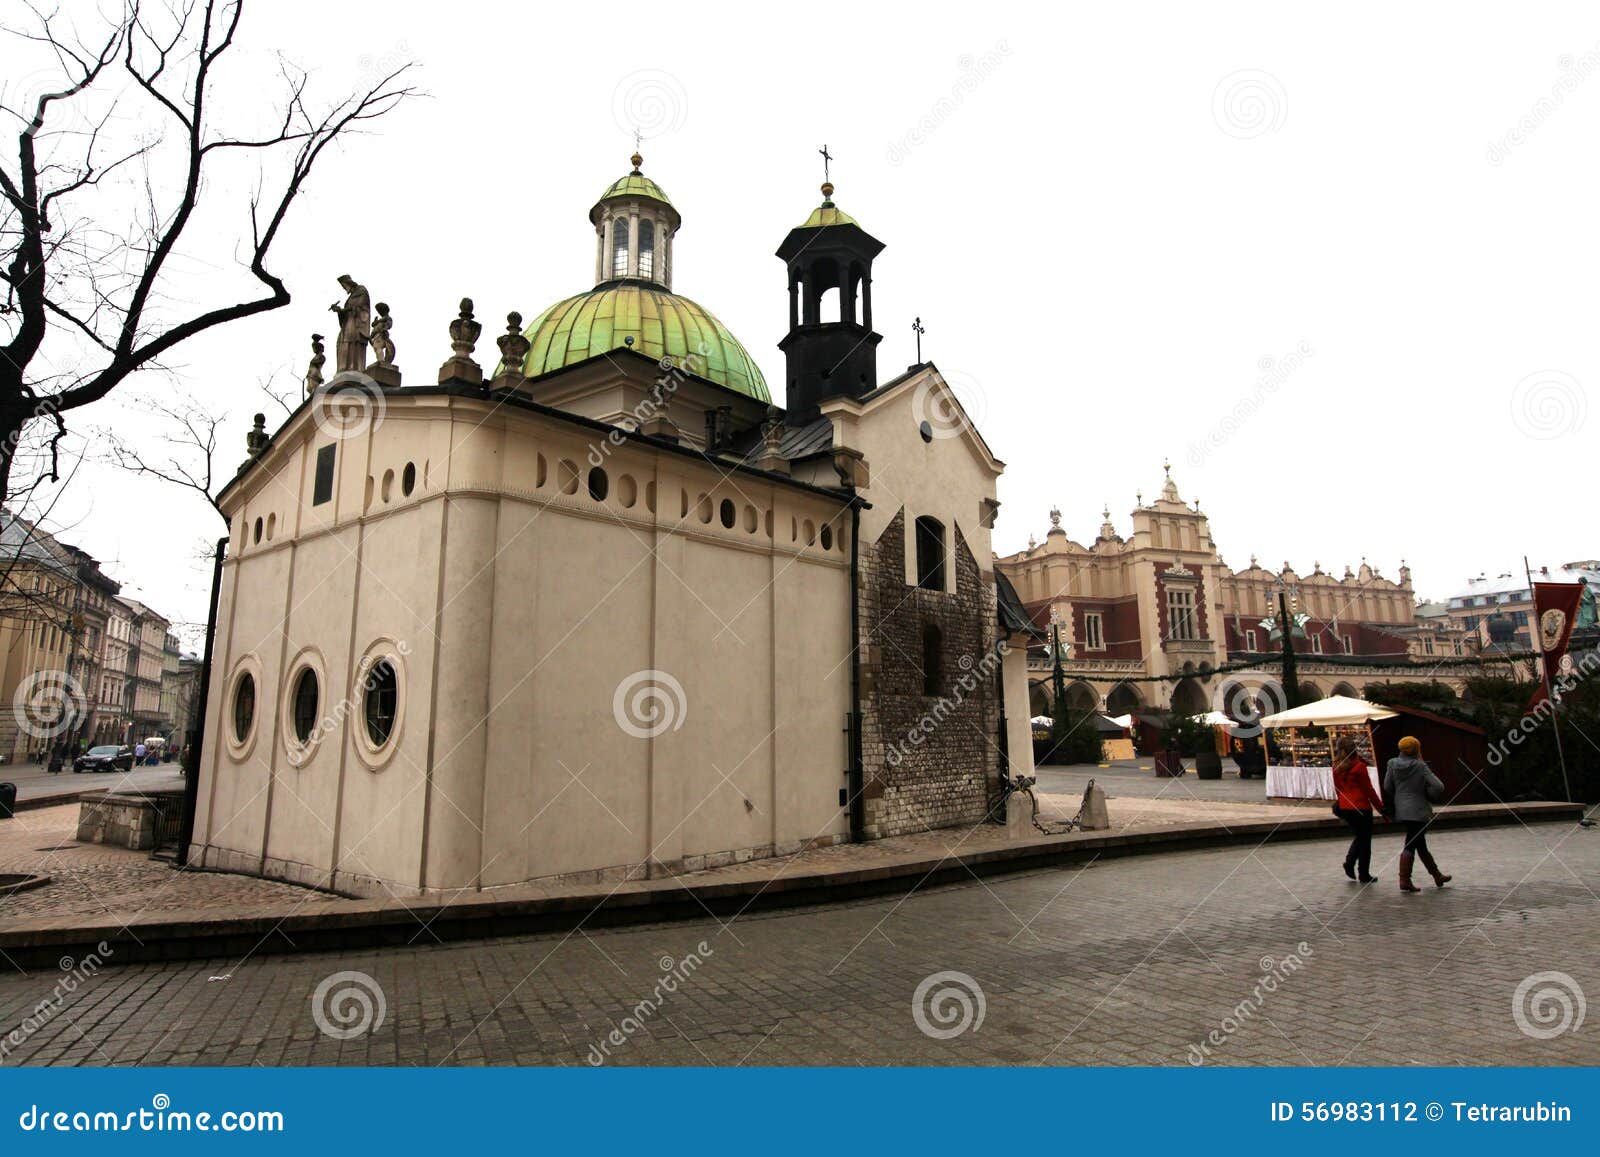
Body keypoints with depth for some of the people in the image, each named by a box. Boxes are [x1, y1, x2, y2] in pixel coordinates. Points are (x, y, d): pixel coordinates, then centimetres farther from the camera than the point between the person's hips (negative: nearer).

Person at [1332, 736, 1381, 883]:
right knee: (1365, 841, 7)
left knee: (1358, 837, 22)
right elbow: (1369, 790, -9)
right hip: (1361, 808, -5)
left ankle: (1349, 862, 5)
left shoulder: (1336, 768, 2)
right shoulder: (1359, 767, -13)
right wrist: (1381, 807, 0)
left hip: (1344, 808, 5)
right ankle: (1364, 875, 13)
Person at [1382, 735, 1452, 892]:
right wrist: (1429, 797, 3)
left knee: (1421, 845, 18)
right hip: (1418, 811, -6)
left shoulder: (1393, 764, 1)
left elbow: (1387, 788, 5)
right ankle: (1404, 881, -6)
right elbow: (1438, 787, -15)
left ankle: (1437, 876, 33)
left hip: (1402, 810, 6)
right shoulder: (1420, 766, -12)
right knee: (1410, 846, -5)